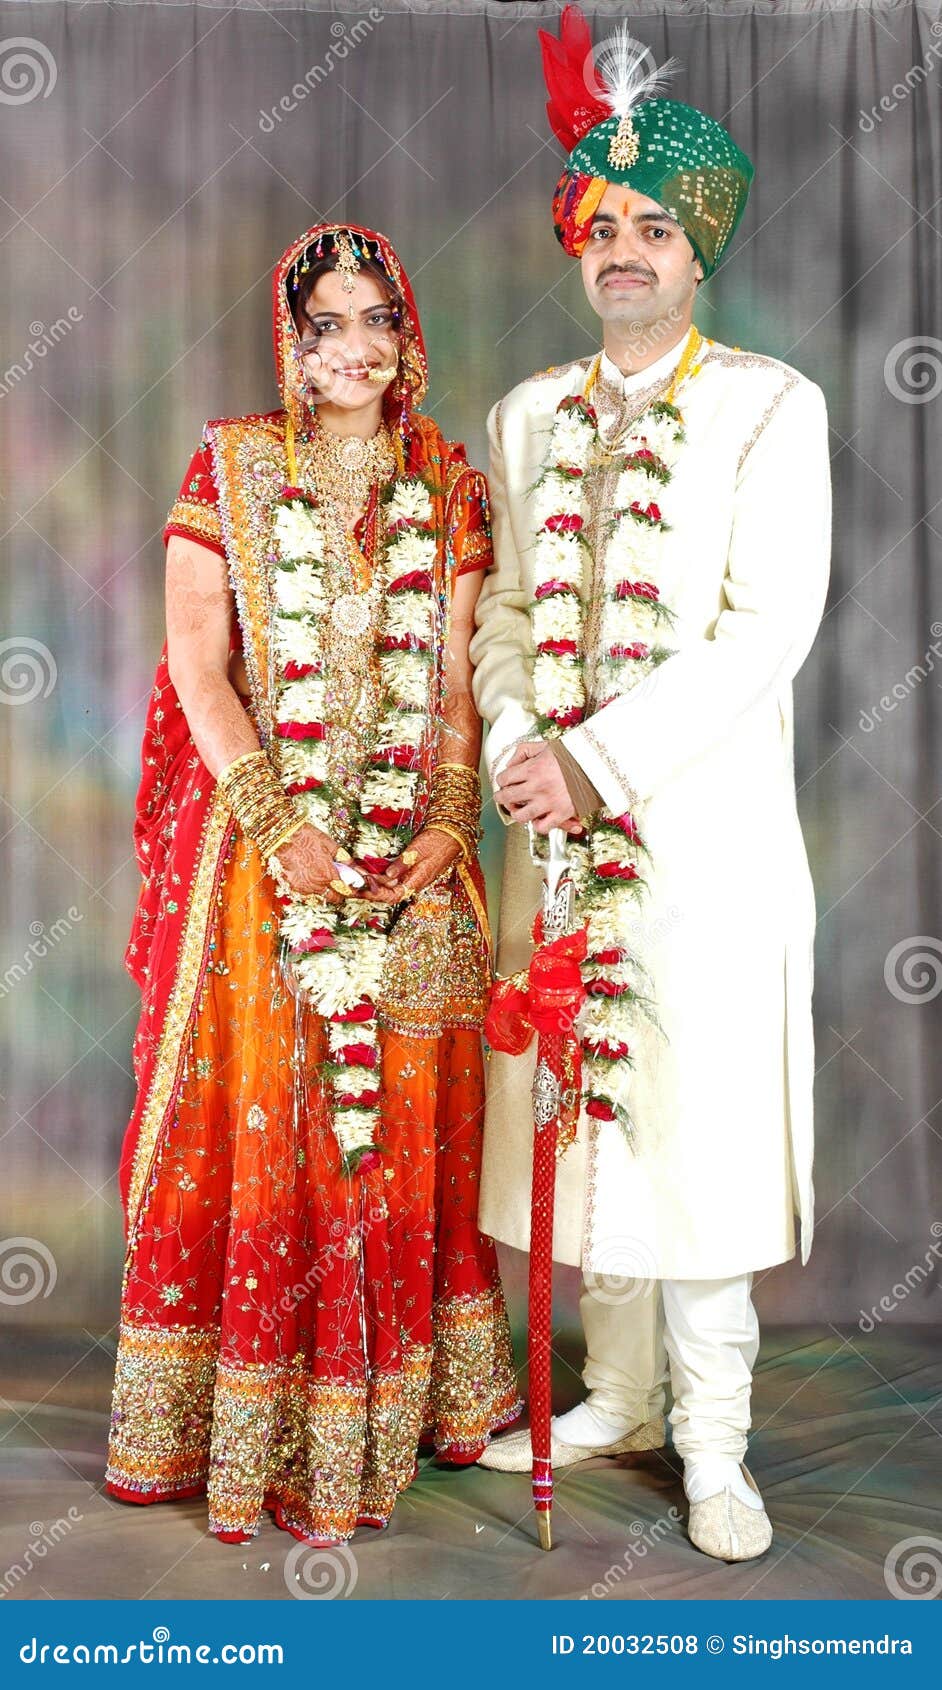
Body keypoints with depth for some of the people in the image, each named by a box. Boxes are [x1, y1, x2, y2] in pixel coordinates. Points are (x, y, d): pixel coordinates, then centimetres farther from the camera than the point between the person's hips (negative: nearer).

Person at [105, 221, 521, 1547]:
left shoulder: (447, 485, 10)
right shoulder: (231, 466, 3)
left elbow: (460, 678, 7)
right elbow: (197, 663, -4)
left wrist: (450, 820, -9)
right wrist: (273, 824, -15)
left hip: (412, 851, 3)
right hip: (258, 835, -2)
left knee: (406, 1121, 9)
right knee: (253, 1119, 1)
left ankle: (410, 1395, 25)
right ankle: (247, 1426, 14)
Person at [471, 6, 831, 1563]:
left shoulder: (772, 406, -2)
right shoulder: (525, 417, 13)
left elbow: (771, 626, -12)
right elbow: (501, 611, 11)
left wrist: (597, 758, -17)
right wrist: (524, 753, -8)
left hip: (706, 826, -4)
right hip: (556, 819, 4)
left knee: (700, 1120, -1)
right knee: (585, 1101, 10)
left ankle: (713, 1445, 15)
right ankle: (617, 1398, 28)